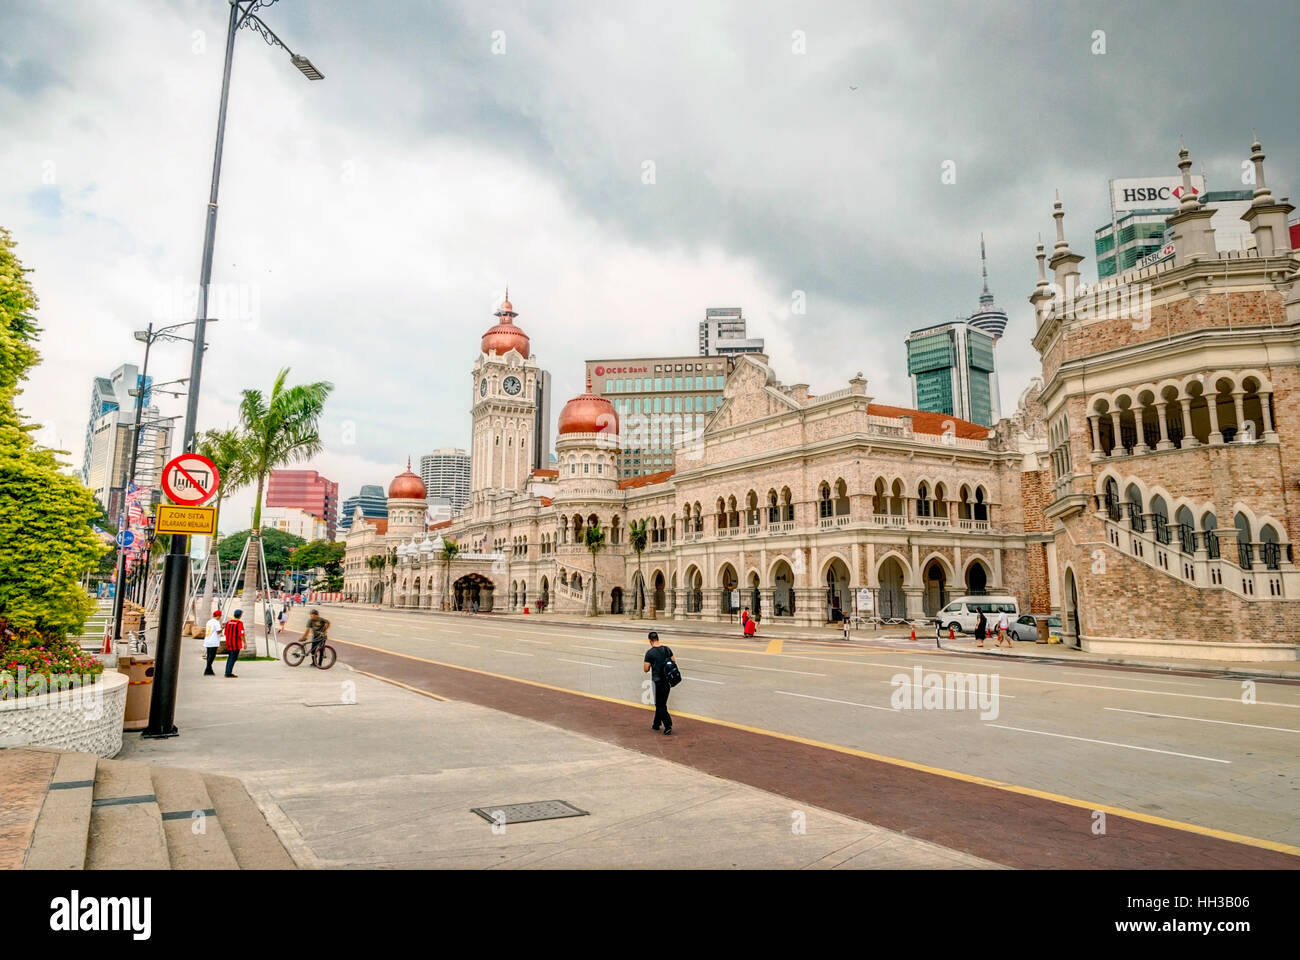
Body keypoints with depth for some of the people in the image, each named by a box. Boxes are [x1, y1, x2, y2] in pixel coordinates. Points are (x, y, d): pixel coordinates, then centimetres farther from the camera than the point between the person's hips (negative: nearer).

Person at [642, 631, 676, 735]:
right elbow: (674, 662, 7)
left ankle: (668, 725, -9)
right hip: (667, 680, 5)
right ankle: (656, 724, 28)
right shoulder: (667, 649, 0)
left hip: (657, 681, -5)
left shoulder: (649, 653, -14)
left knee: (660, 705, 2)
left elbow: (646, 670, -11)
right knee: (661, 703, 17)